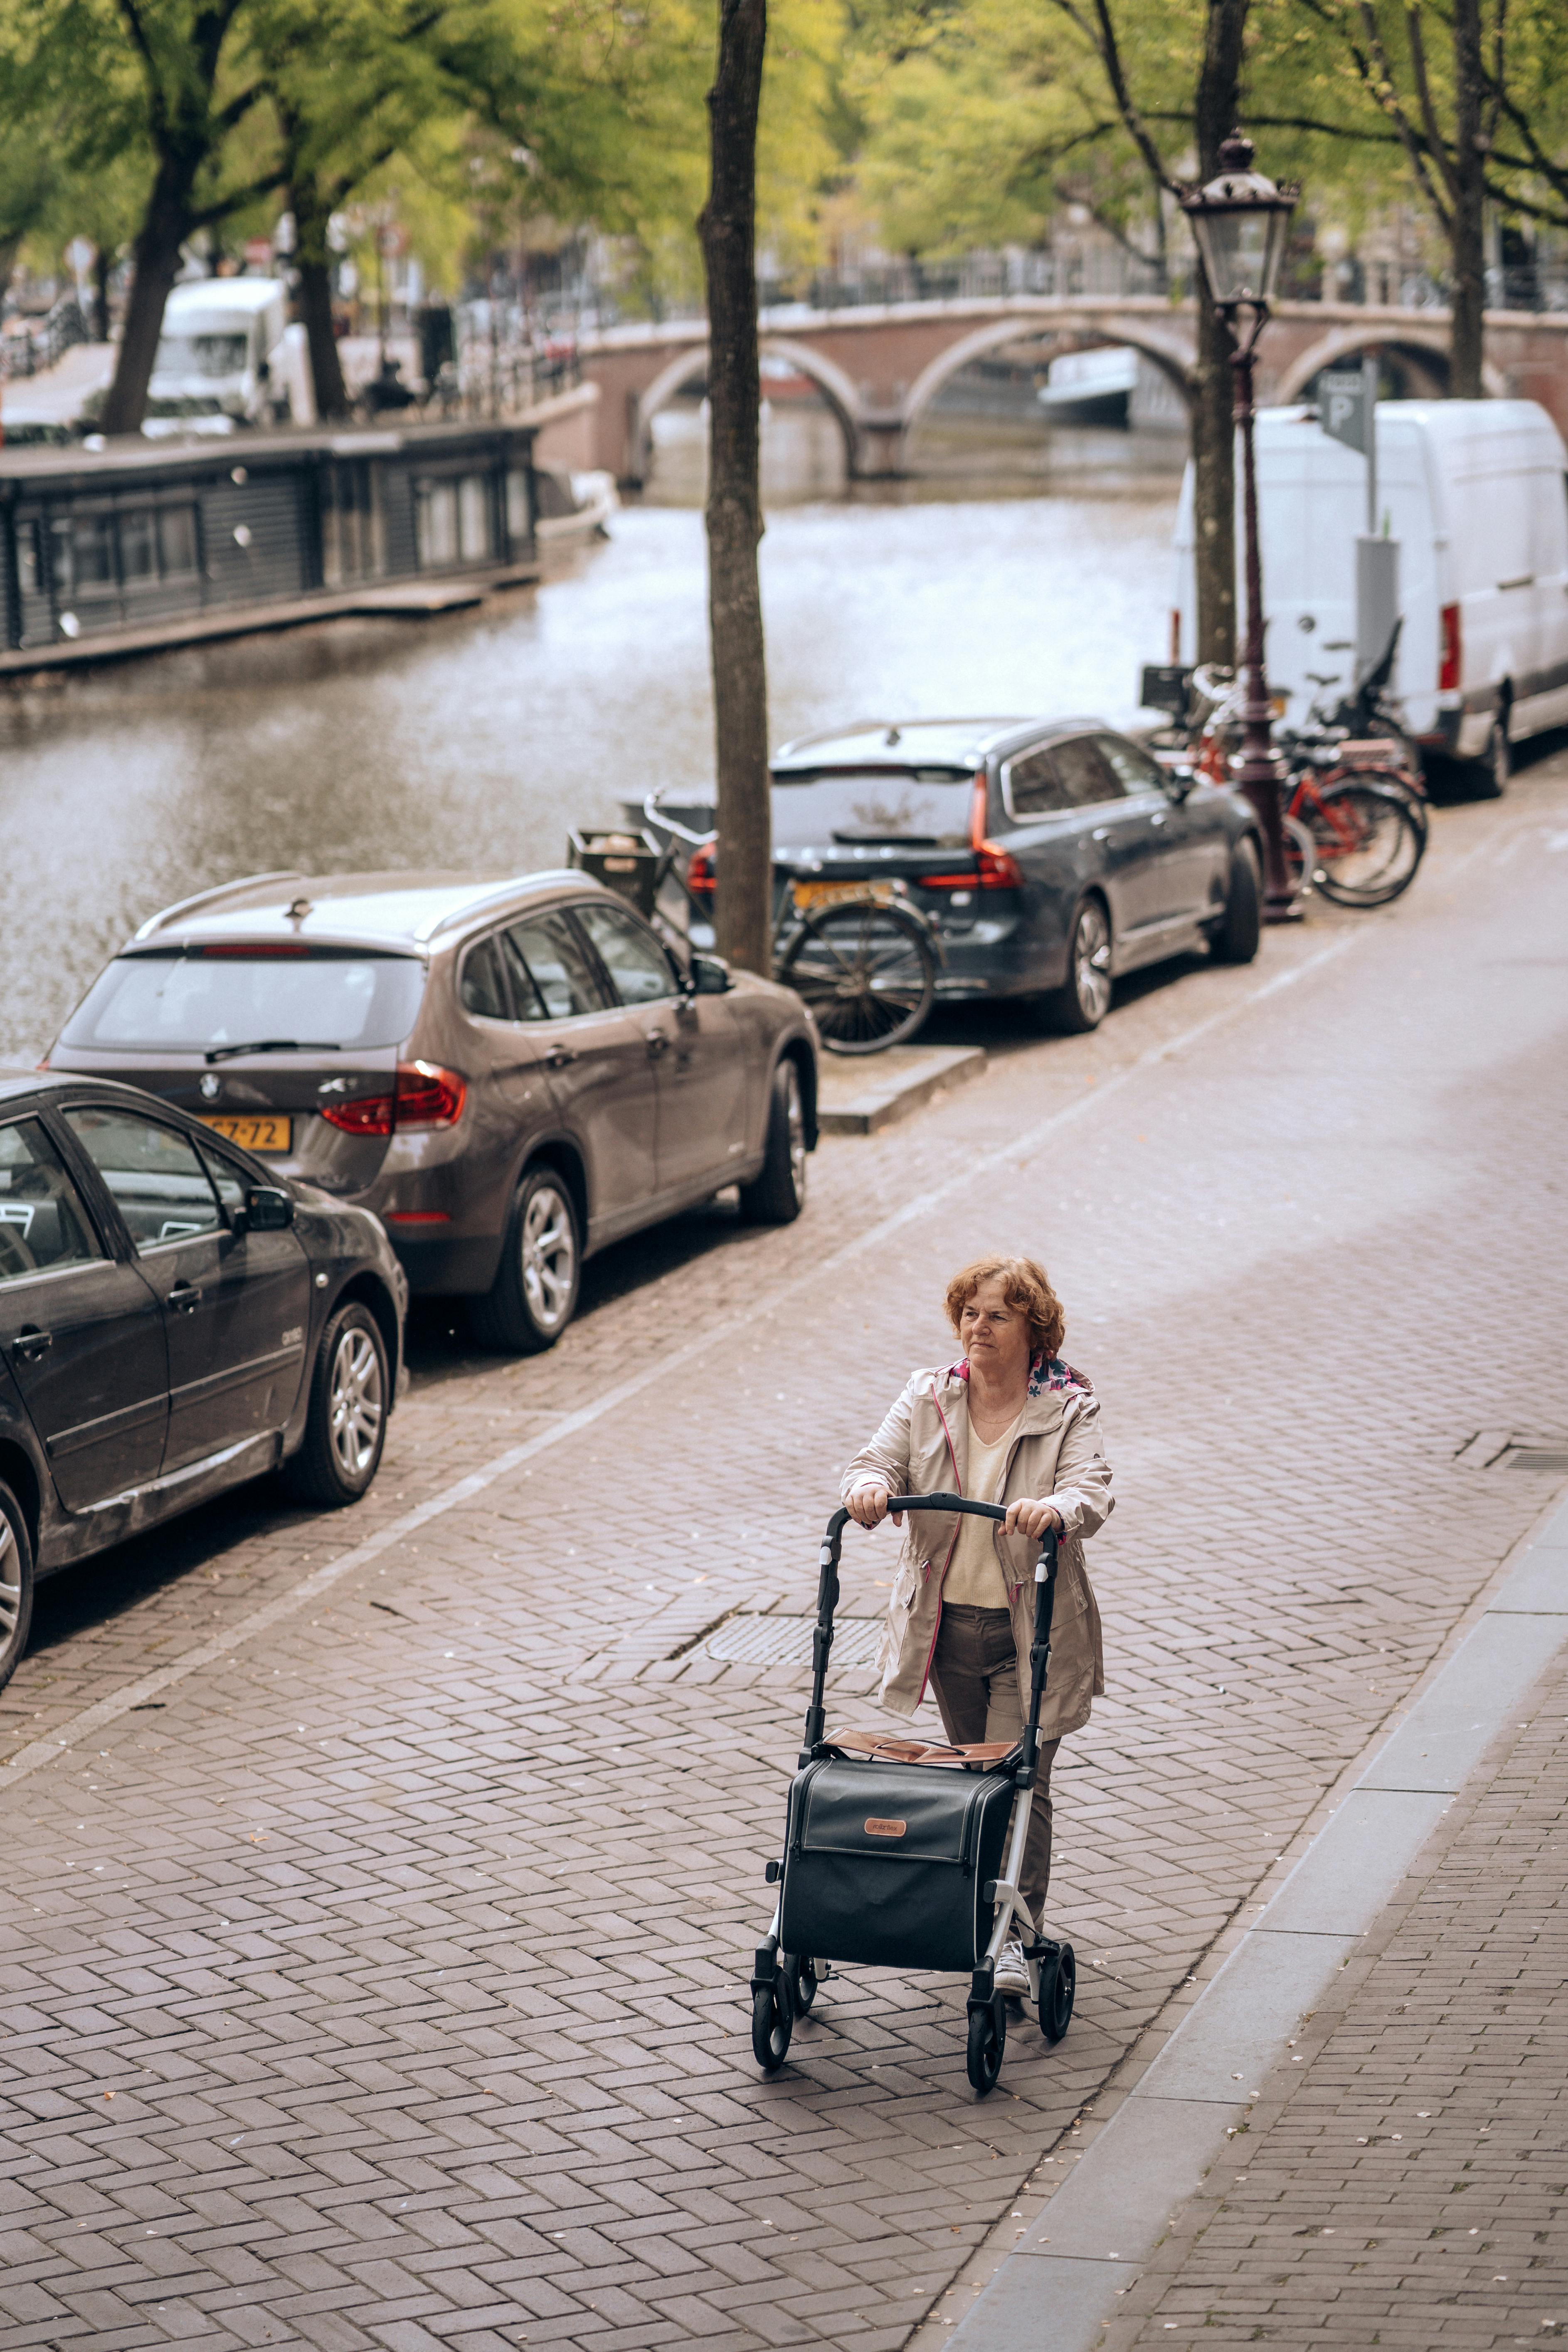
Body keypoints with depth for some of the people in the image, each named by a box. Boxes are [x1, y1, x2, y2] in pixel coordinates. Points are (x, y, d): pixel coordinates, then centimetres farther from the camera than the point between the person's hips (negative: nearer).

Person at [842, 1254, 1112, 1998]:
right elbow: (881, 1460, -5)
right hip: (948, 1621, 4)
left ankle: (1016, 1940, -5)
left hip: (1031, 1629, -4)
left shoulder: (1070, 1410, -7)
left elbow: (1092, 1492, -20)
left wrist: (1056, 1509, -44)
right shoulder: (927, 1399, 3)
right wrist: (868, 1488, -30)